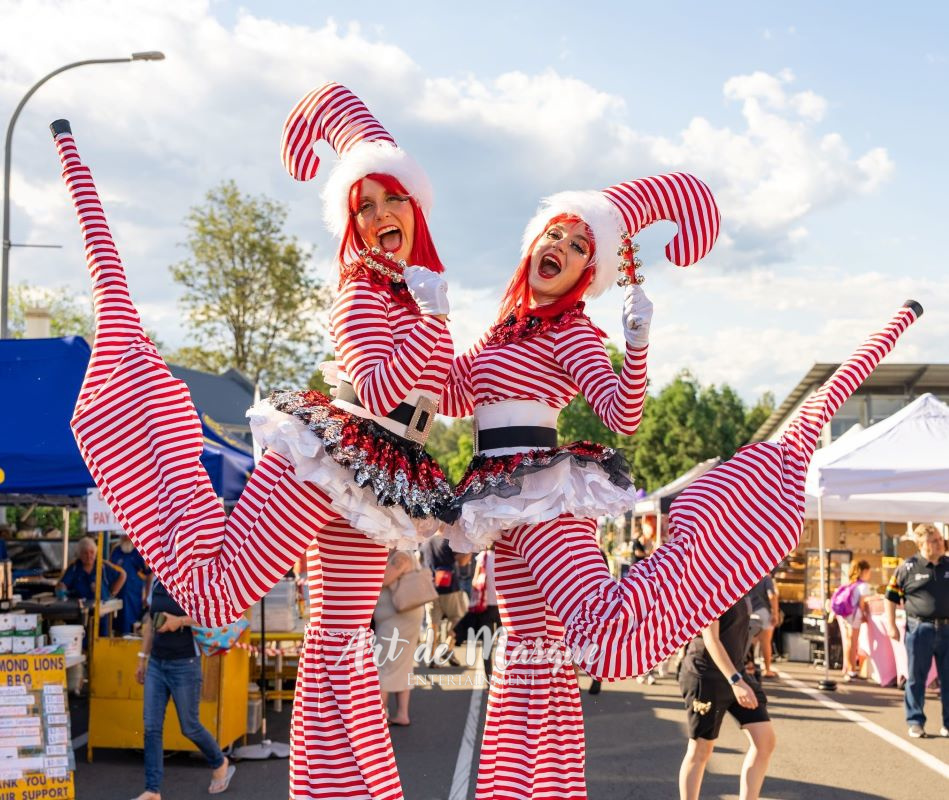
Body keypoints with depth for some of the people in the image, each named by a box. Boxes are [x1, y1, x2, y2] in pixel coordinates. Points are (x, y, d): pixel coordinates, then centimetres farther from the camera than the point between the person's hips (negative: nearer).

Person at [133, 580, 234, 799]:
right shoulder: (157, 584, 8)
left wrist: (181, 620, -25)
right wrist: (143, 658, 19)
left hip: (184, 664, -6)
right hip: (156, 664, 6)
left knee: (189, 726, 6)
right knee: (151, 728, 0)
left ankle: (220, 764, 32)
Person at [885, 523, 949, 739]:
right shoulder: (909, 567, -3)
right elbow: (891, 597, 3)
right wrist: (891, 625, -3)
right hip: (919, 629, -3)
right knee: (916, 678, 4)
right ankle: (915, 722, 13)